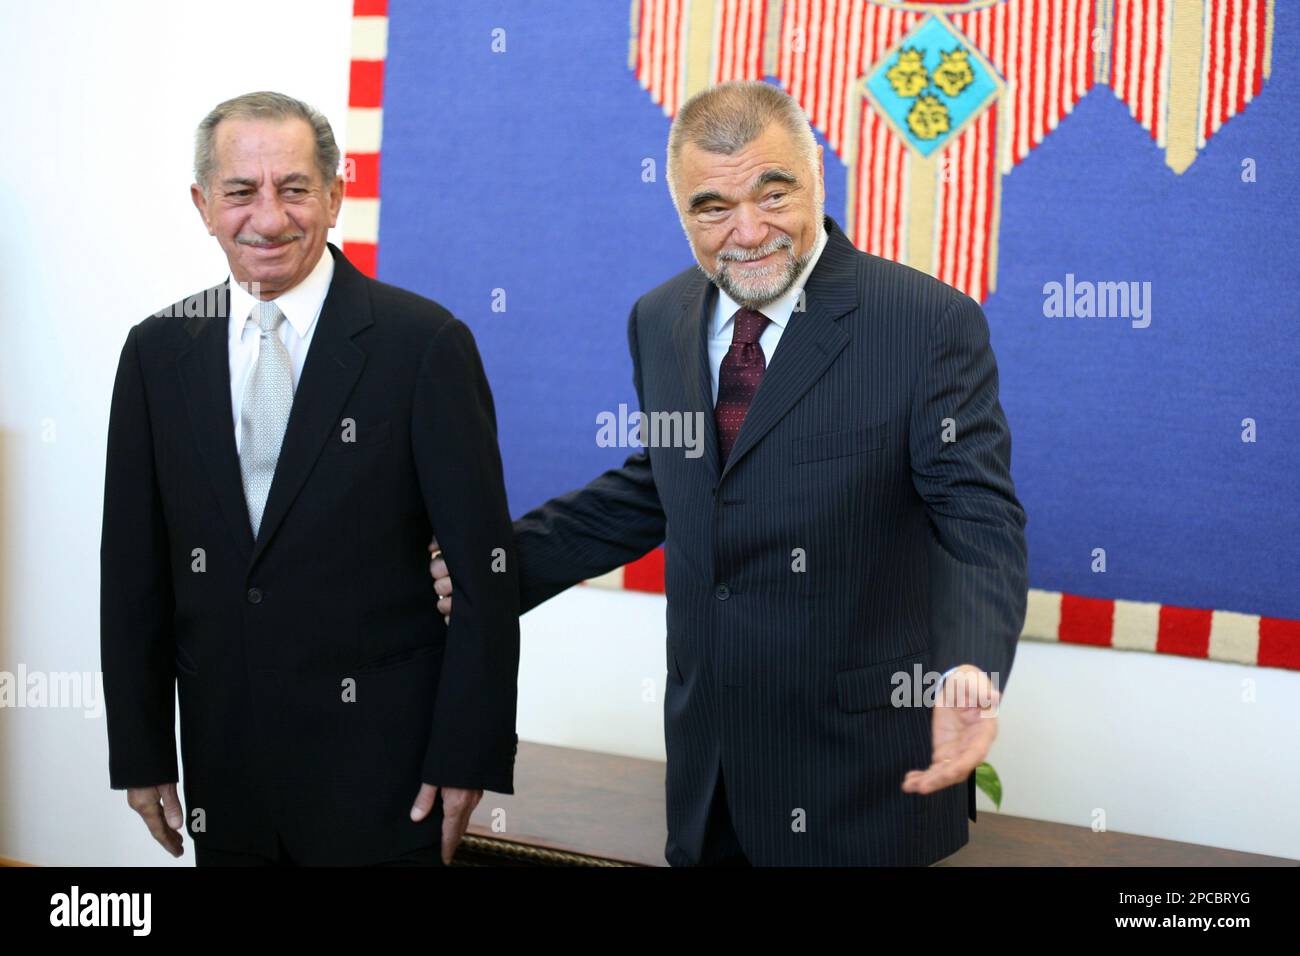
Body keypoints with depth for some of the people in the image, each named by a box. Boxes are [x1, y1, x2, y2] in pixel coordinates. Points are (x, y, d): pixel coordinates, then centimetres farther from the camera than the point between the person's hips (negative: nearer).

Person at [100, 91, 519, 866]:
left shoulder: (425, 343, -9)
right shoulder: (159, 352, 3)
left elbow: (486, 568, -8)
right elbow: (134, 570, 7)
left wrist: (468, 756, -10)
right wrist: (140, 754, 6)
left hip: (379, 769, -3)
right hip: (224, 766, 4)